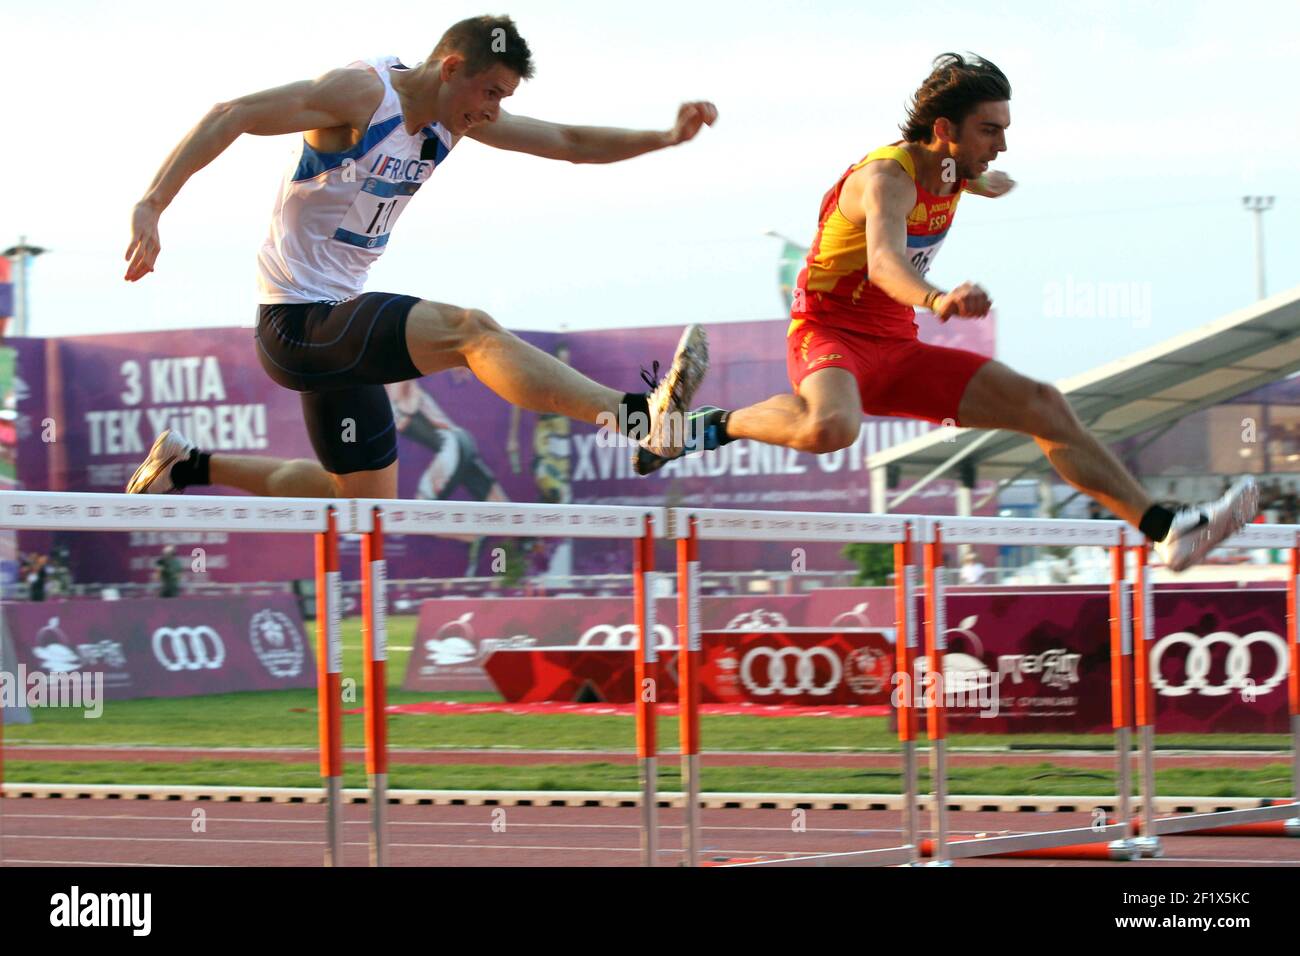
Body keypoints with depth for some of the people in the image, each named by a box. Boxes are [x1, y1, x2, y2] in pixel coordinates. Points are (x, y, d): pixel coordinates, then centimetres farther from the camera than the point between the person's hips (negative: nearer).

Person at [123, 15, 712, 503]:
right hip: (296, 322, -10)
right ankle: (643, 415, -43)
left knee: (368, 496, 17)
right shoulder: (362, 92, -18)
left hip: (339, 320, 10)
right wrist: (150, 207, -32)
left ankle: (188, 465, 27)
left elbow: (570, 143, 13)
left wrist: (666, 138, -2)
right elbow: (229, 117, -22)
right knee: (468, 330, -28)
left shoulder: (458, 117, 7)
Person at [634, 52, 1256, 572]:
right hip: (831, 335, -8)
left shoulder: (953, 172, 6)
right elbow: (884, 262, -45)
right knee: (831, 429, -43)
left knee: (1041, 405, -2)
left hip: (899, 350, 8)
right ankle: (716, 425, -14)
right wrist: (936, 299, -66)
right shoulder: (888, 176, -22)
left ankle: (1164, 528, -1)